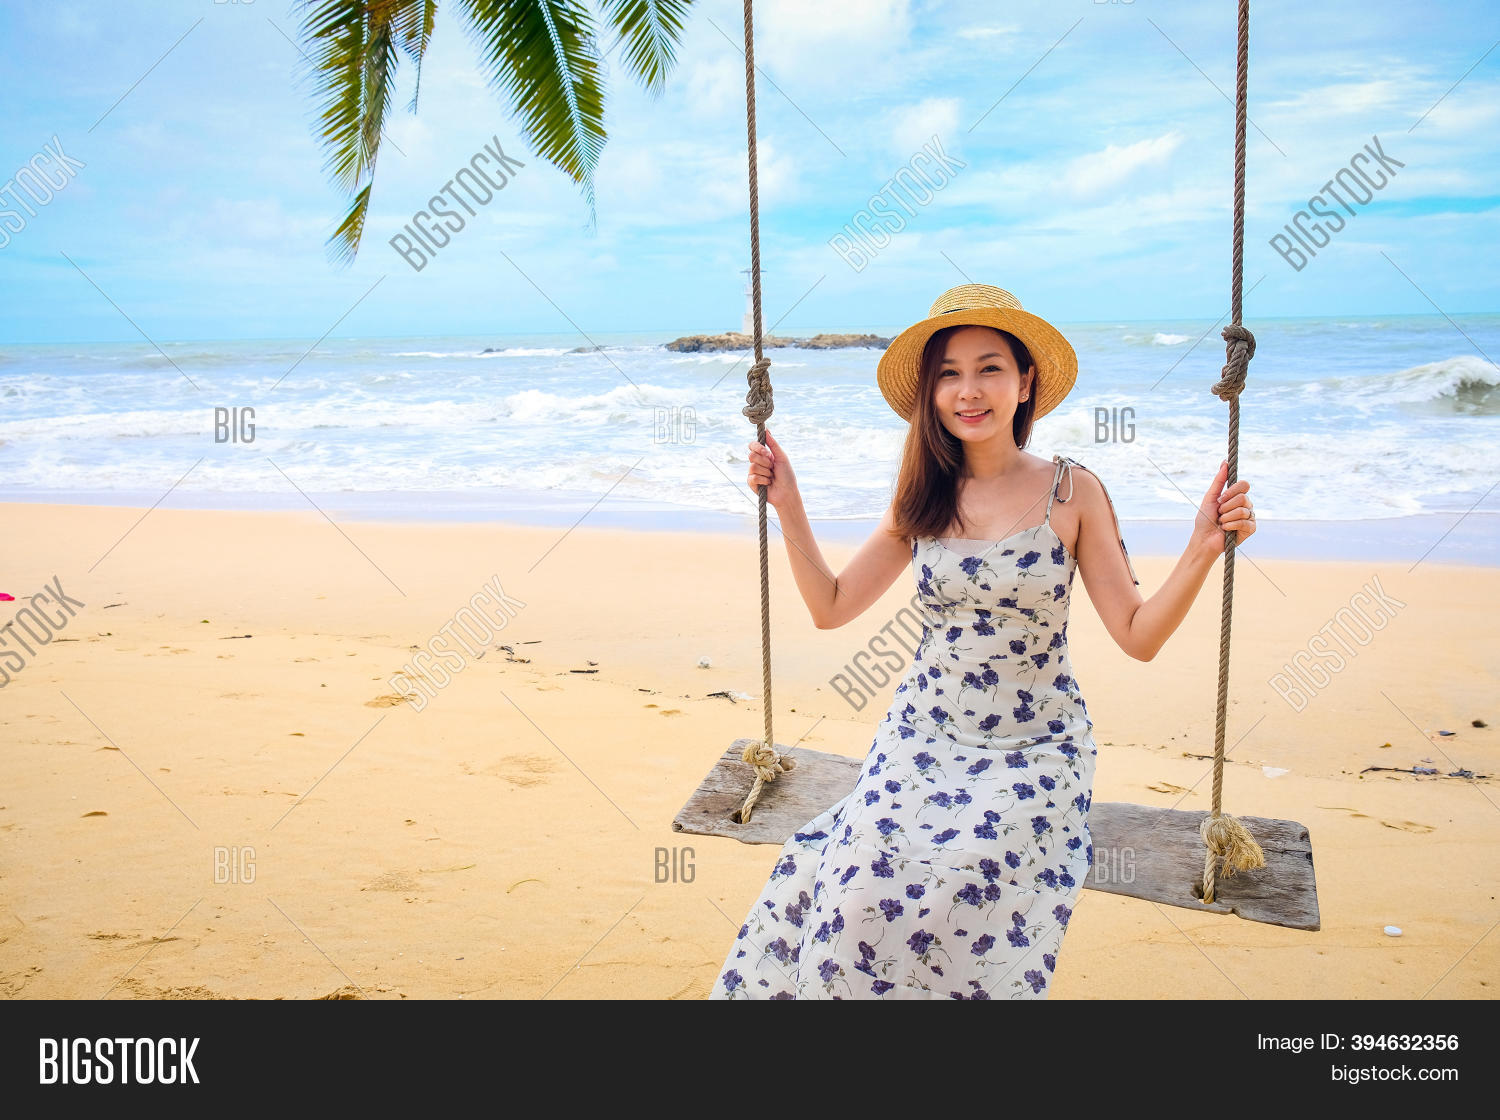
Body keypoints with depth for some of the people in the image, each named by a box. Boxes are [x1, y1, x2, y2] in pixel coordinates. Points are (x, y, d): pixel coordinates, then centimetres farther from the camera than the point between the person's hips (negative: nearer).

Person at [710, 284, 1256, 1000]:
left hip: (1033, 752, -2)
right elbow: (831, 607, 8)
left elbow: (1139, 635, -5)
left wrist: (1204, 547, -19)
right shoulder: (924, 498, 3)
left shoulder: (1071, 492, -6)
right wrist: (788, 506, 4)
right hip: (922, 738, 3)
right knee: (859, 897, -18)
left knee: (955, 894, -24)